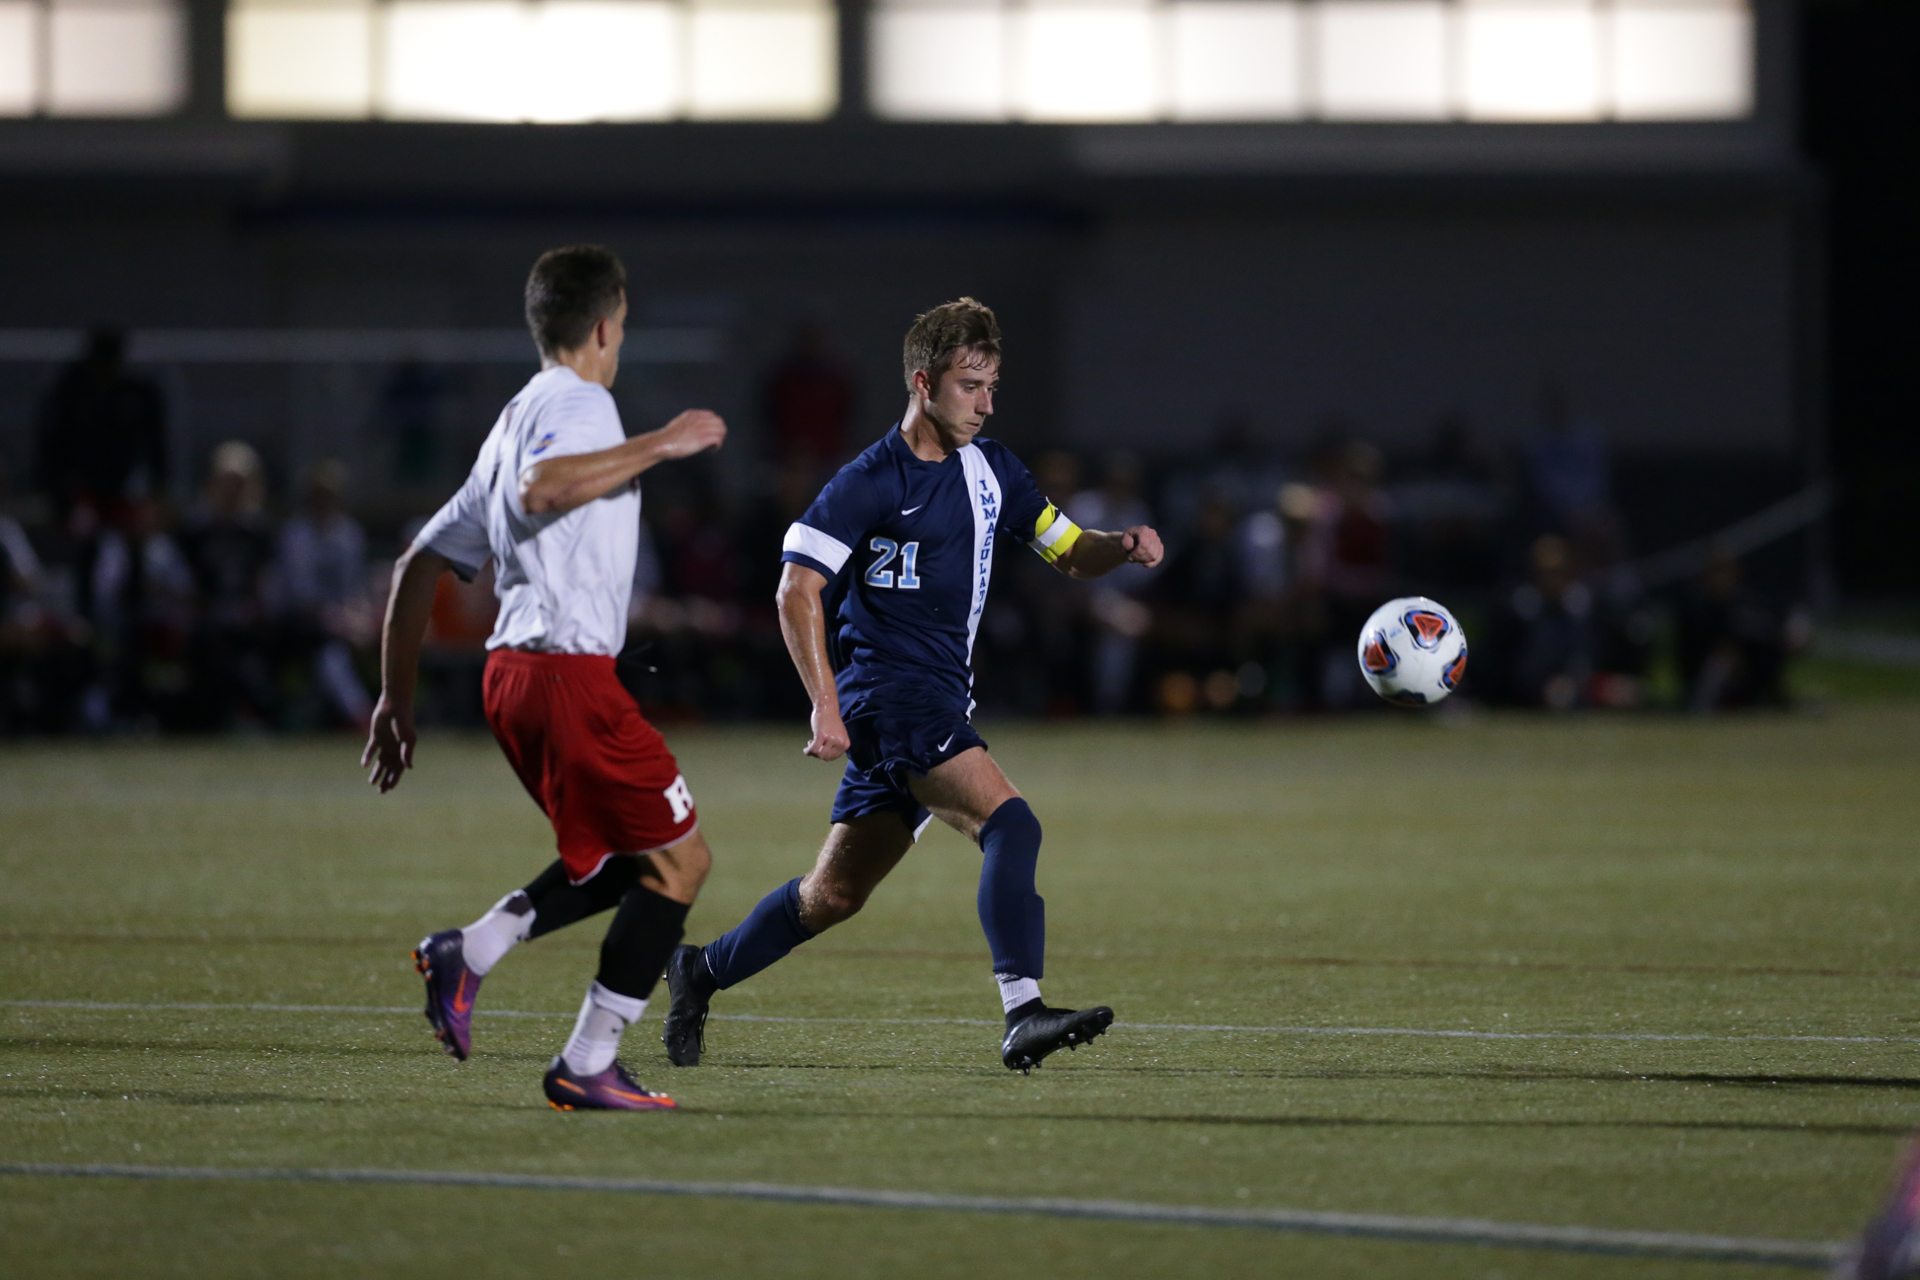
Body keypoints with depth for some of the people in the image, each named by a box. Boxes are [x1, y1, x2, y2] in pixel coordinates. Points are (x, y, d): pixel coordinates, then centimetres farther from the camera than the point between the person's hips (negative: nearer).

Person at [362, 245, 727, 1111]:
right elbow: (540, 489, -29)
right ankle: (586, 1068, -6)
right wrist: (660, 445, -22)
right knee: (679, 859, -3)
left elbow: (421, 564, 22)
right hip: (567, 671, -9)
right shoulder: (578, 403, -5)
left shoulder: (515, 421, 23)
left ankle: (468, 953, 4)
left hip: (512, 672, 9)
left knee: (625, 859, 19)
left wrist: (395, 702, 23)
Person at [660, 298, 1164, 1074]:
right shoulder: (869, 482, -10)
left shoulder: (989, 466, 12)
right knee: (1010, 823, -26)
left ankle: (702, 972, 32)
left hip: (938, 703, 8)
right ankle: (1022, 1016, -34)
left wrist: (1122, 548, -5)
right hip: (886, 693, -8)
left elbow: (1067, 552, 18)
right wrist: (827, 708, -21)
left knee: (835, 894, 14)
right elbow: (797, 589, -13)